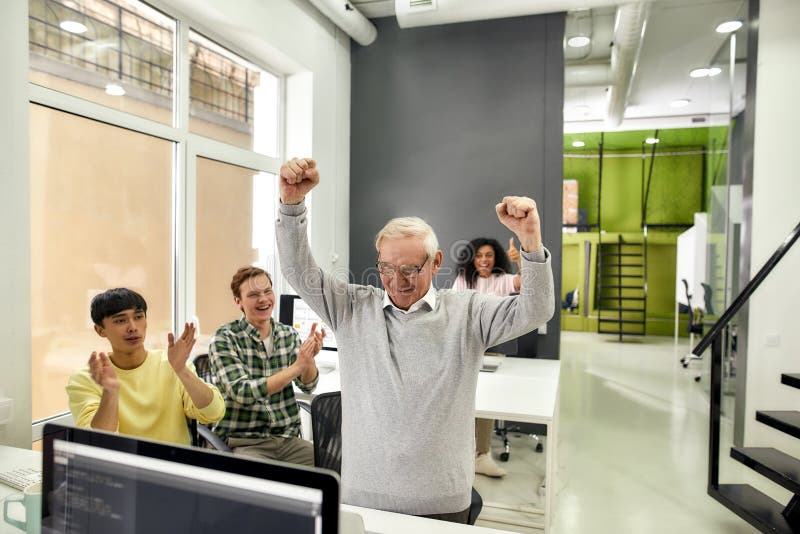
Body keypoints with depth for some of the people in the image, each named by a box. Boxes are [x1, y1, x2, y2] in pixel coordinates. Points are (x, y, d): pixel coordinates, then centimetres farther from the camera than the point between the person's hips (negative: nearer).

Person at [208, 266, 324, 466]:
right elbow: (242, 393, -18)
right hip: (242, 442, -4)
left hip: (288, 439, 5)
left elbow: (308, 385, 0)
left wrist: (309, 358, -22)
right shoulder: (224, 338, -7)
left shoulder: (289, 334, 7)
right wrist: (297, 366, -25)